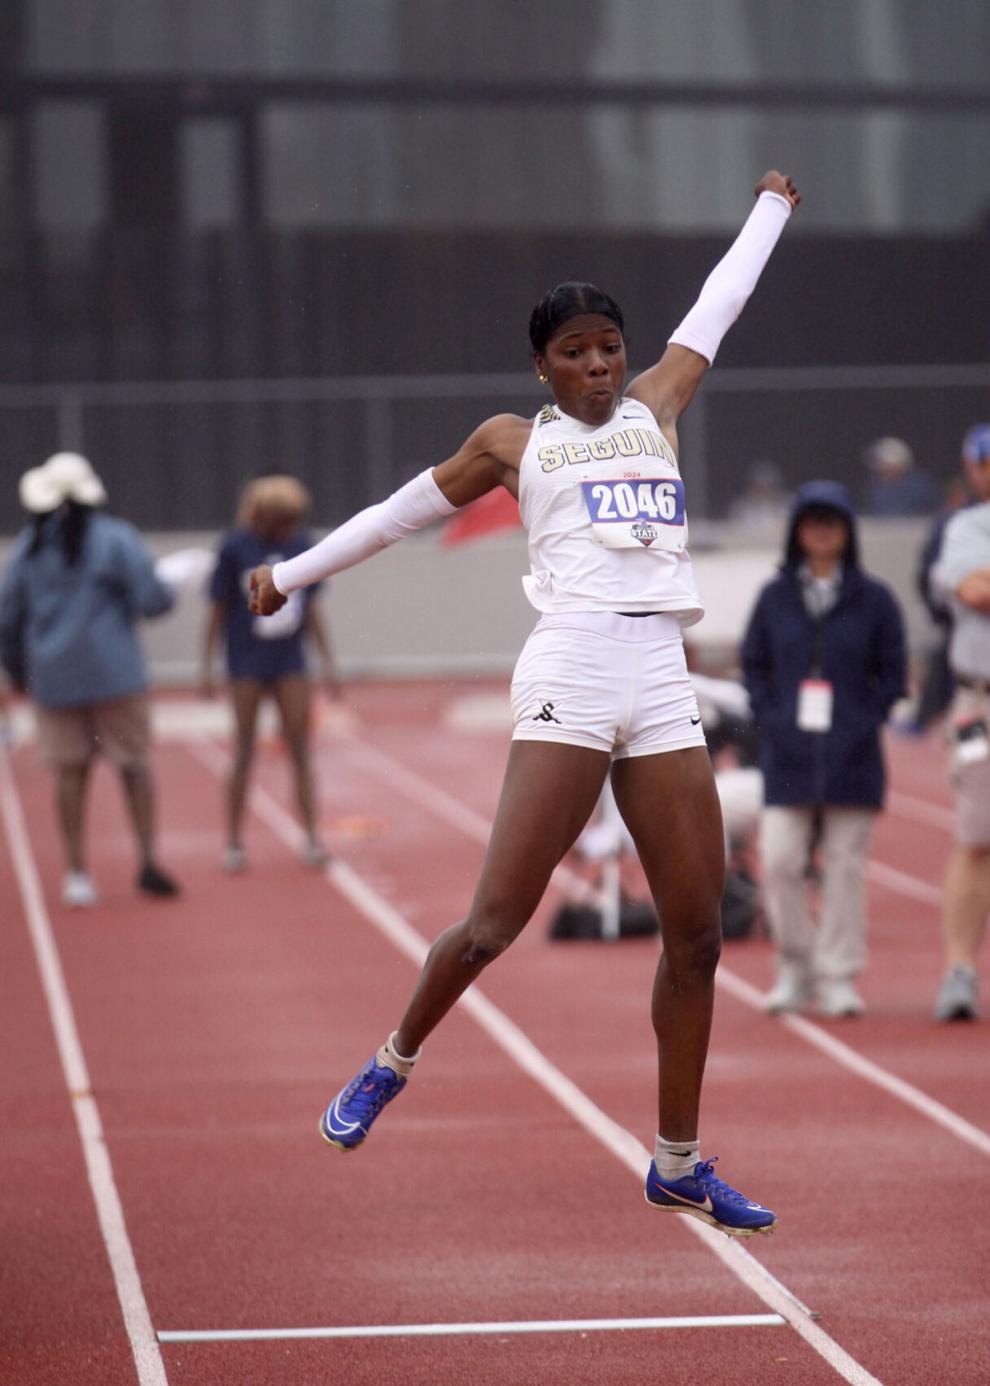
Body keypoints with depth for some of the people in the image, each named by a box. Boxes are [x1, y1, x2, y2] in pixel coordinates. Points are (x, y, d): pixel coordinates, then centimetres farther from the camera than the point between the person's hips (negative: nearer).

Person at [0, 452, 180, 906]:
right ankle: (148, 862, -4)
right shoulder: (114, 538, -6)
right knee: (134, 765, 4)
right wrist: (169, 590, 12)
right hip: (113, 673, -3)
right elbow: (151, 599, -11)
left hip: (52, 677, 3)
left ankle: (76, 873, 5)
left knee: (69, 771, 8)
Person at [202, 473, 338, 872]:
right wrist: (208, 667, -3)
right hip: (247, 664, -3)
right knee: (244, 752, 2)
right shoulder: (235, 548, -8)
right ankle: (233, 842, 10)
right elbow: (217, 610, -2)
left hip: (290, 662, 3)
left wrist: (327, 663, 9)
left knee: (300, 749, 0)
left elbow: (311, 608, 9)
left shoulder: (300, 544, 2)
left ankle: (312, 838, 2)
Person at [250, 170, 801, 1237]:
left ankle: (679, 1165, 9)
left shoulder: (656, 407, 19)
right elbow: (405, 510, 23)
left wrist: (770, 208, 43)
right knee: (497, 919, -12)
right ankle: (392, 1063, 14)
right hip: (568, 677, -3)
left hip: (663, 686, 4)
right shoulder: (513, 441, 12)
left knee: (697, 931, 0)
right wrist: (292, 571, 29)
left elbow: (715, 309, 32)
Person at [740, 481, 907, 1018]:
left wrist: (863, 724, -5)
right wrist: (771, 721, -2)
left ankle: (839, 978, 9)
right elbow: (753, 666, 11)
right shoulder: (775, 597, 7)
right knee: (779, 861, -6)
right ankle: (795, 968, 10)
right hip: (788, 755, 1)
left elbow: (892, 675, 6)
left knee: (845, 867, 1)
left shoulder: (874, 599, 3)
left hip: (851, 758, -1)